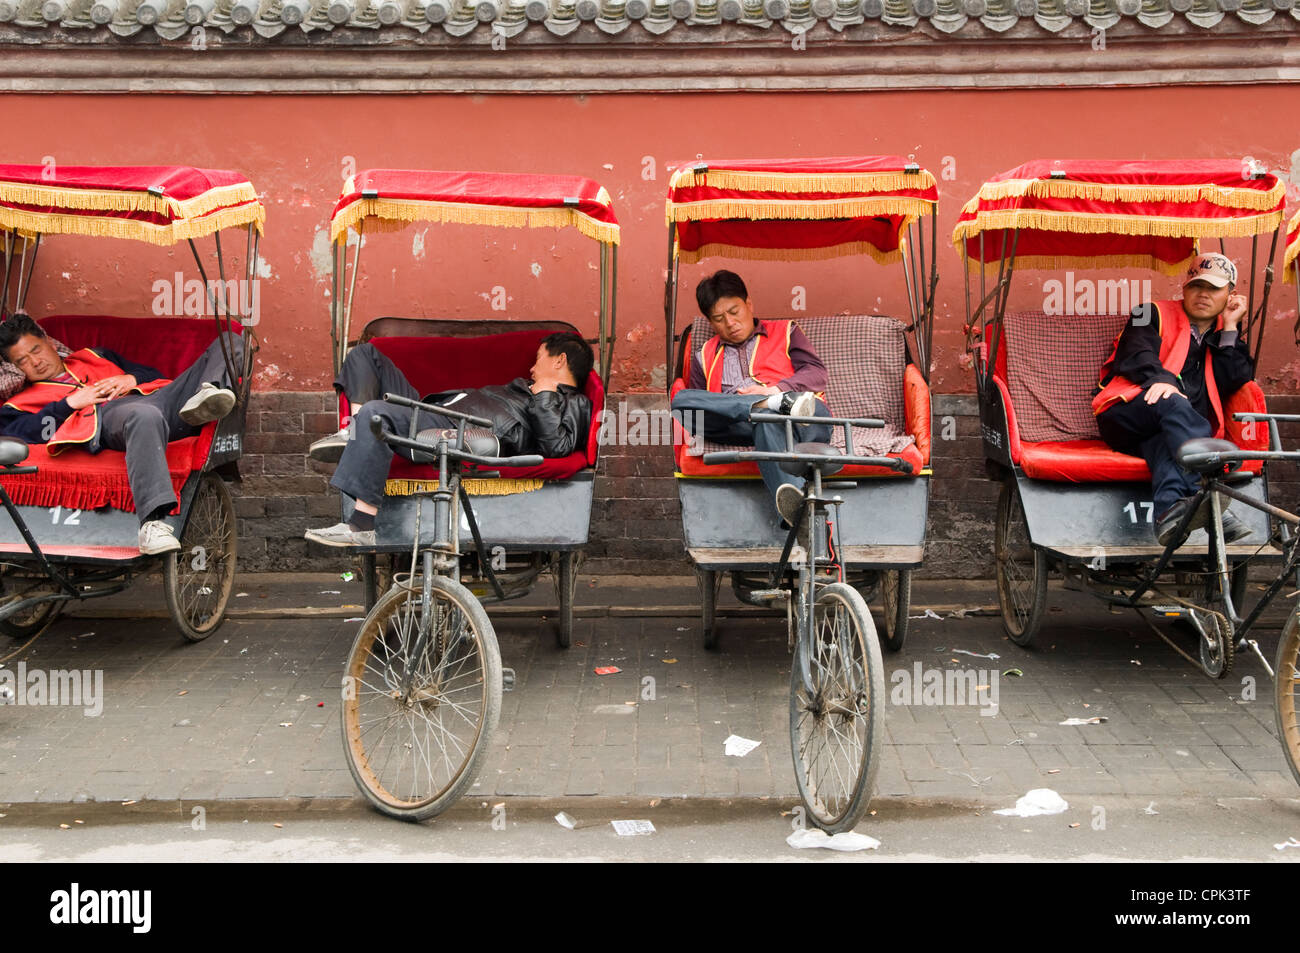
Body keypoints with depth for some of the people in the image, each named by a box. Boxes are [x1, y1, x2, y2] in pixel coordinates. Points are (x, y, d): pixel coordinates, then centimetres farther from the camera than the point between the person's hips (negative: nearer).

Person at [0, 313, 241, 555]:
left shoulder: (93, 356, 40)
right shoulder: (24, 401, 28)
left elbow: (152, 374, 35)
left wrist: (132, 378, 12)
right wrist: (69, 404, -1)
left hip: (157, 396, 5)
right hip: (107, 417, -5)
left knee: (228, 341, -9)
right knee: (144, 415, -47)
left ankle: (209, 392, -42)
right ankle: (152, 523, -59)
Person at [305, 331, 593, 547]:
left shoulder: (575, 404, 5)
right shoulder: (525, 387, 35)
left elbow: (556, 446, -16)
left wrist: (544, 397, -12)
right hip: (429, 412, 11)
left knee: (376, 411, -39)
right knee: (366, 354, 17)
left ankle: (363, 525, -37)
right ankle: (354, 433, -5)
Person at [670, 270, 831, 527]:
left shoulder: (785, 332, 28)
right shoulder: (706, 357, 32)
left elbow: (817, 373, 11)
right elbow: (702, 405, 18)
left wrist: (775, 389, -10)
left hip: (803, 421, -2)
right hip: (739, 425, 2)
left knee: (768, 420, -40)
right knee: (682, 400, -24)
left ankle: (795, 497, -66)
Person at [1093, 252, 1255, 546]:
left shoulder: (1227, 338, 27)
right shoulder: (1155, 314, 16)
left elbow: (1235, 381, 7)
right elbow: (1135, 355, -5)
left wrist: (1230, 327, 8)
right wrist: (1159, 379, -27)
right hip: (1125, 418, -2)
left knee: (1164, 445, -36)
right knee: (1172, 402, -37)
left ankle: (1170, 511, -64)